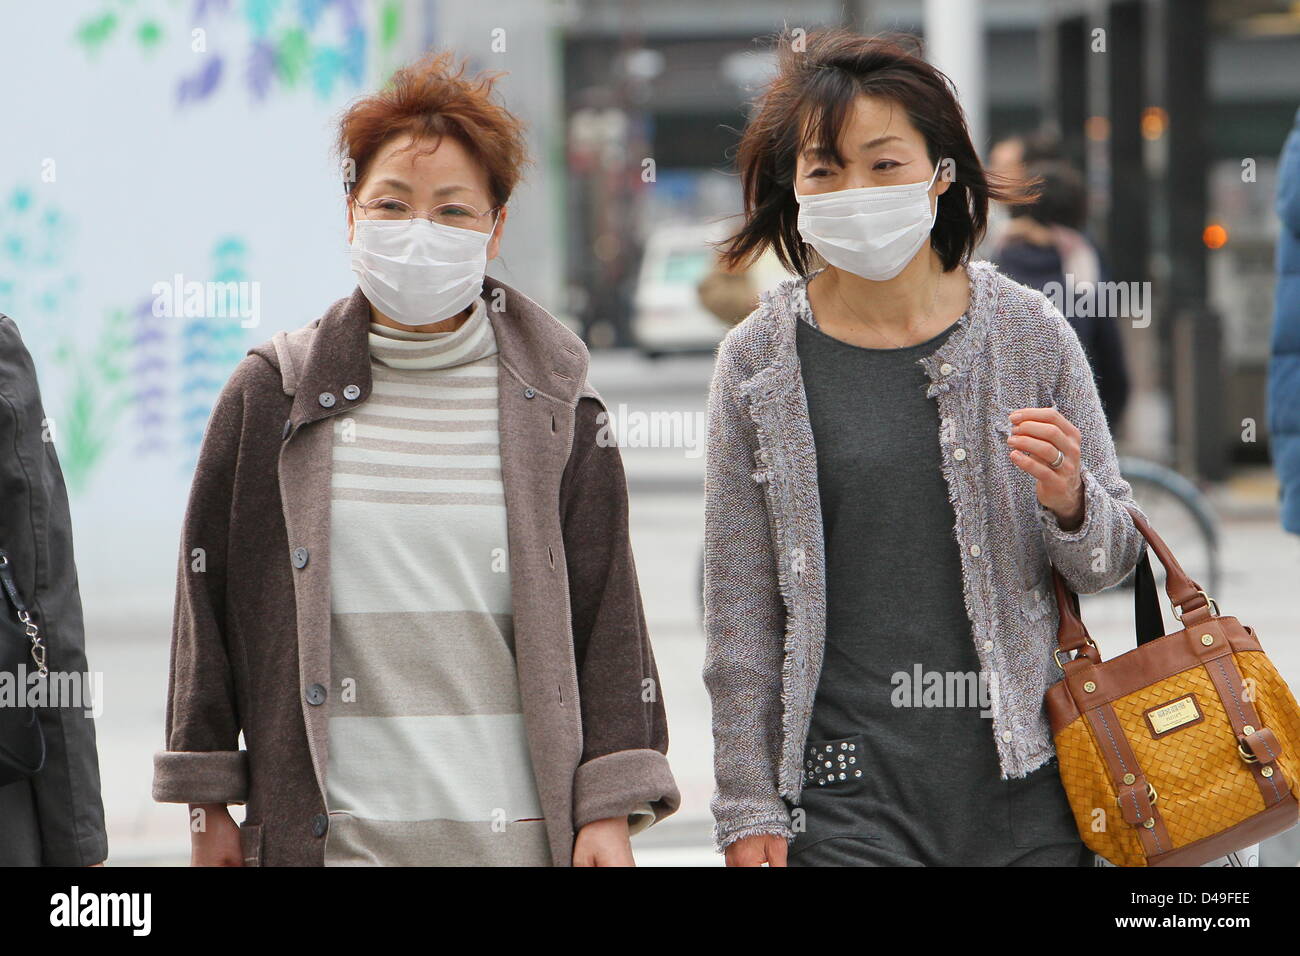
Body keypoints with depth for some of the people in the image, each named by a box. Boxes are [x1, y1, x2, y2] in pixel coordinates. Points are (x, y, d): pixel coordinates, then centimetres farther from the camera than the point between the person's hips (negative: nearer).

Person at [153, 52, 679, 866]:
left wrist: (610, 807, -1)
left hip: (517, 830, 0)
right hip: (326, 832, 0)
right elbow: (208, 602, 8)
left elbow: (607, 617, 5)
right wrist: (209, 805, 7)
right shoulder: (270, 399, 5)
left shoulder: (556, 407, 5)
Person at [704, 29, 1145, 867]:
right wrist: (747, 804, 1)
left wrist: (1069, 502, -13)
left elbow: (1111, 562, 9)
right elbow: (739, 611, 3)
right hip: (844, 791, -1)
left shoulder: (1029, 334, 2)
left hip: (1024, 788, 1)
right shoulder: (760, 363, -1)